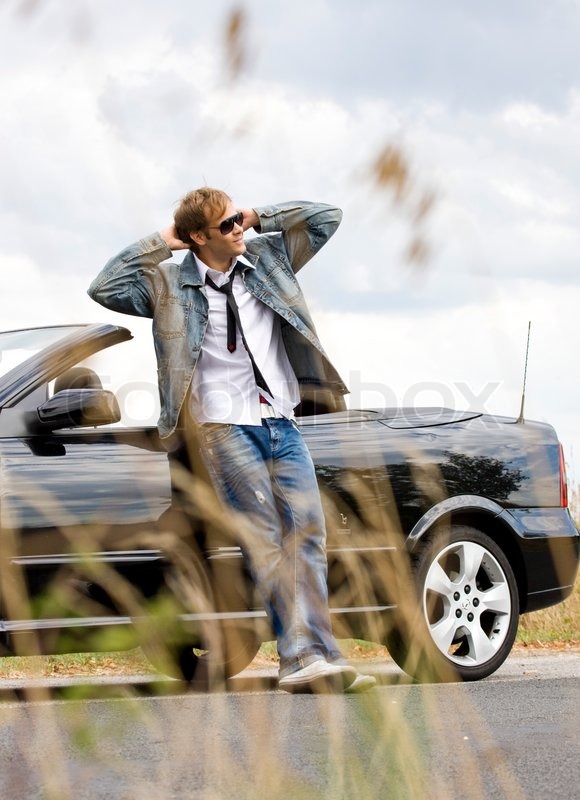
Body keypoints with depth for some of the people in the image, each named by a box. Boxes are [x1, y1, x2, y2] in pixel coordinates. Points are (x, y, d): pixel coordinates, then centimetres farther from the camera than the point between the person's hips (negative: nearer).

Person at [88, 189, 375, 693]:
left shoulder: (268, 258, 12)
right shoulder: (171, 284, 2)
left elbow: (326, 218, 16)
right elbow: (104, 289, -8)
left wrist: (259, 218, 9)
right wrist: (159, 244, -6)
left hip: (283, 424, 5)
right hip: (225, 428, -5)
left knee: (308, 536, -4)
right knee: (266, 542, -12)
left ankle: (312, 660, -6)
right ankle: (306, 656, -16)